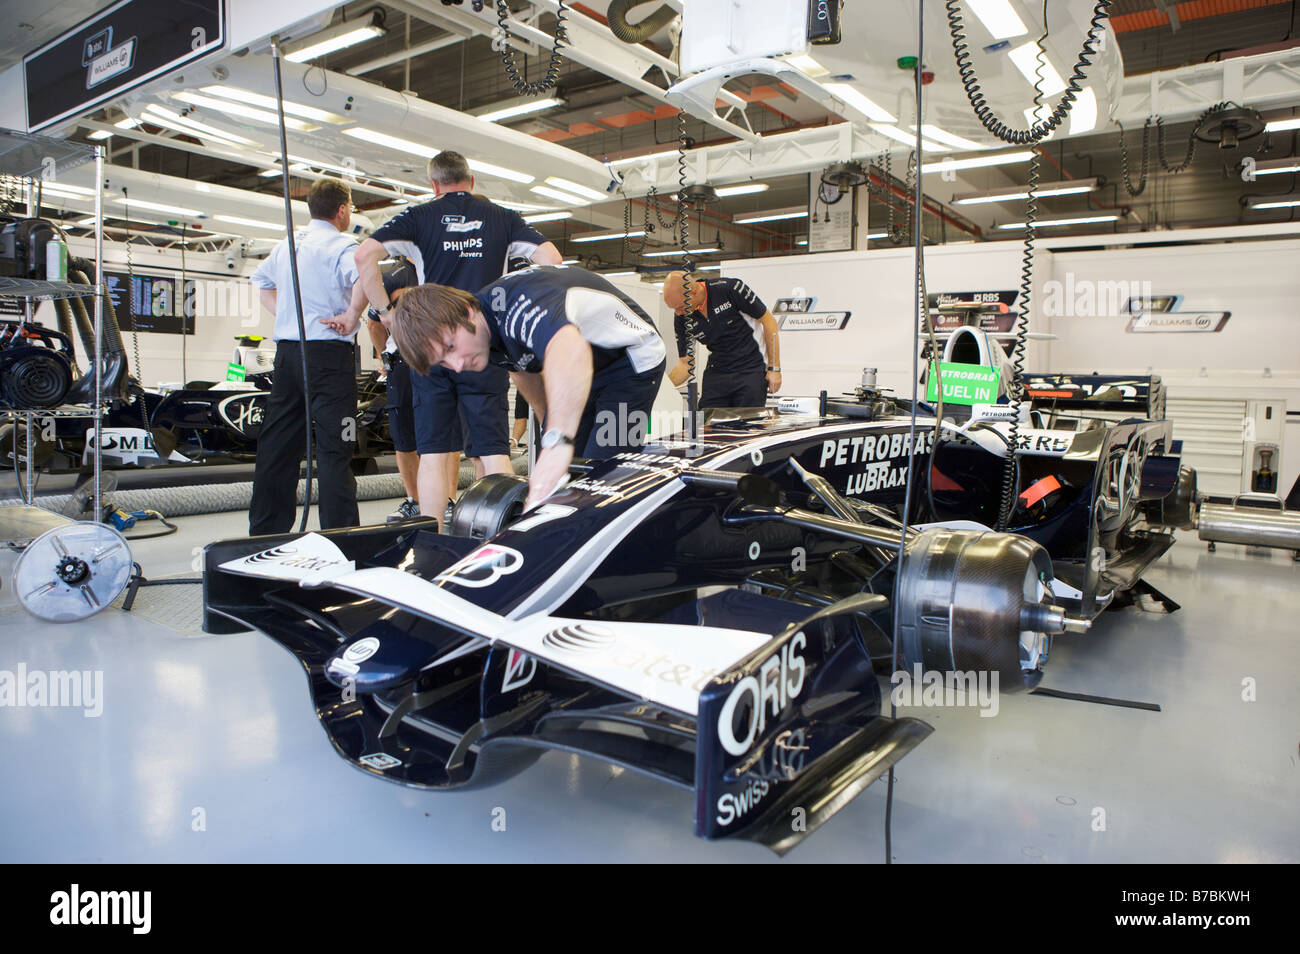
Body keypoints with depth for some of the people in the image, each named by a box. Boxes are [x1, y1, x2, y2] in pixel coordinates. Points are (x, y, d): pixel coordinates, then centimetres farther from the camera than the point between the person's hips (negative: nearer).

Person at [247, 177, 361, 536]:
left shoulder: (287, 244, 17)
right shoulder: (343, 245, -6)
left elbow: (260, 282, 32)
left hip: (286, 351, 7)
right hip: (329, 352, -7)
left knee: (277, 444, 12)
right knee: (334, 448, -7)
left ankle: (265, 532, 20)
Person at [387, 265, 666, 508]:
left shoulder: (515, 303, -38)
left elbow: (570, 350, -61)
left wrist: (557, 442, -69)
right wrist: (550, 427, 20)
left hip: (632, 362, -8)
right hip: (575, 377, 9)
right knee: (553, 484, 5)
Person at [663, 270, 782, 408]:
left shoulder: (730, 288, -18)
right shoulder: (681, 319, -5)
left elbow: (768, 320, -9)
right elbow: (685, 363, 2)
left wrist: (774, 368, -9)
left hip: (752, 370, -4)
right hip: (716, 372, 4)